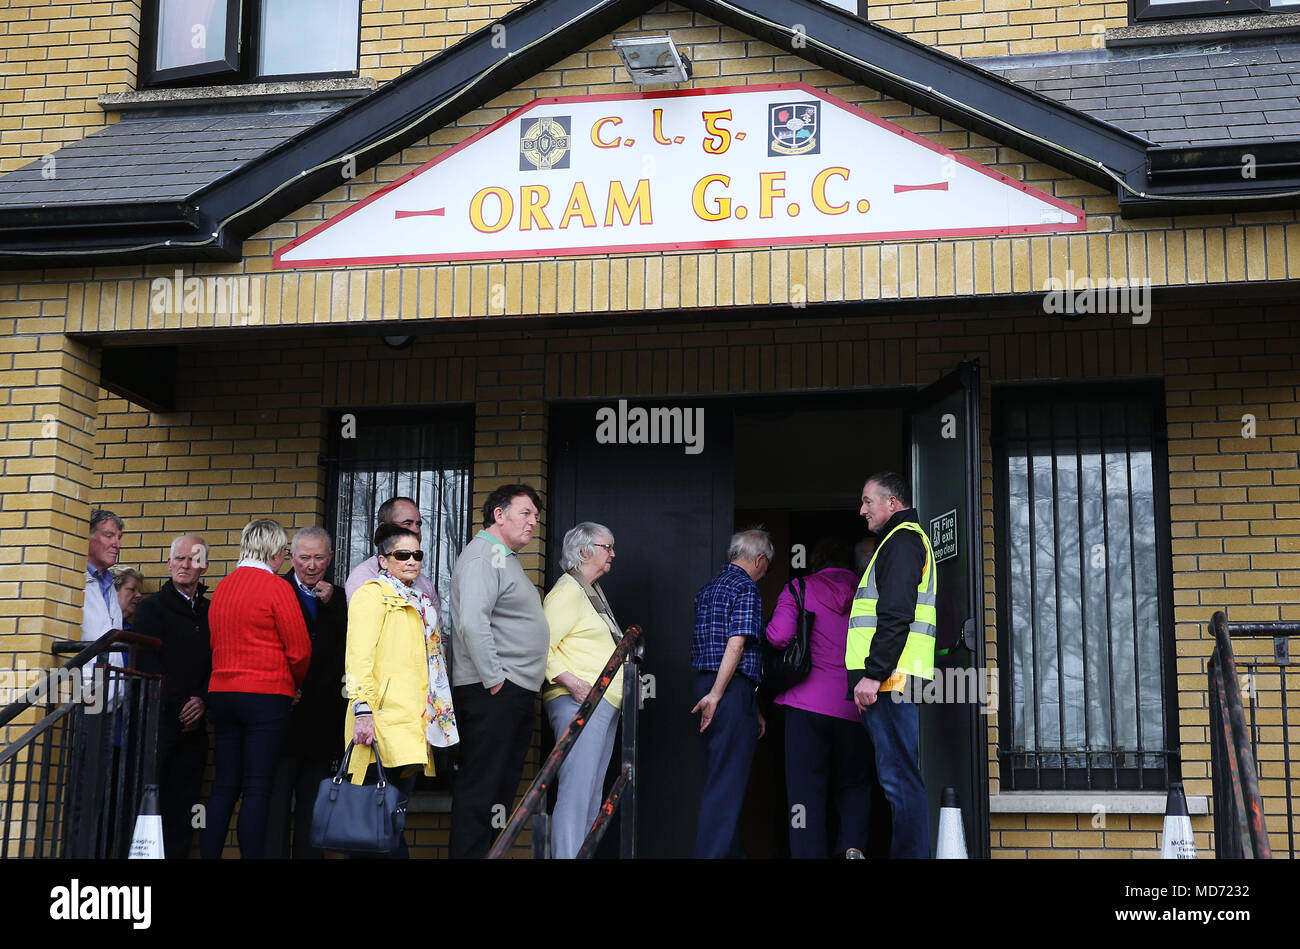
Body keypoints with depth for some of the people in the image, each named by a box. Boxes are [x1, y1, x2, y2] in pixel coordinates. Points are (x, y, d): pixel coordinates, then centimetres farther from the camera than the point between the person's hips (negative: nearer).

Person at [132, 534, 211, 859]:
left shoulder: (210, 612, 15)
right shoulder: (152, 607, 4)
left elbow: (216, 664, 11)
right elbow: (149, 664, -4)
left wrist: (201, 700, -6)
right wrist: (177, 707, -10)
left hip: (193, 722, 4)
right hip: (159, 719, -4)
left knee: (183, 804, 2)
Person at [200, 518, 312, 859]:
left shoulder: (222, 588, 11)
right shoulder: (276, 587, -8)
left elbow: (217, 645, 16)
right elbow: (299, 650, -8)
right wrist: (297, 686, 11)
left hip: (222, 693, 6)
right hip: (267, 697, -6)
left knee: (224, 786, 9)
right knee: (257, 789, -5)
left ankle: (209, 854, 9)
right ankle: (252, 855, -6)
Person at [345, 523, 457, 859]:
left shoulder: (421, 602, 23)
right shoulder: (373, 594, -2)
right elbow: (358, 656, -12)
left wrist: (436, 713, 22)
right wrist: (362, 710, -21)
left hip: (415, 716, 8)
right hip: (385, 716, -8)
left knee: (398, 801, 5)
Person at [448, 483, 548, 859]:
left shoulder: (506, 559, 22)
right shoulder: (482, 556, -11)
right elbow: (473, 623, -24)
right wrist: (494, 679, -21)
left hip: (516, 692, 10)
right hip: (492, 691, -10)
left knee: (502, 790, 11)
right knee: (479, 788, -9)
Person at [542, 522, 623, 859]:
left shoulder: (593, 591, 22)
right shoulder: (568, 591, -8)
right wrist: (572, 683, -25)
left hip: (604, 704, 10)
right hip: (580, 703, -10)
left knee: (593, 794, 9)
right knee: (576, 792, -15)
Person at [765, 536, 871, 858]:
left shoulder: (799, 589, 3)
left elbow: (779, 636, -10)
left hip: (807, 702, -2)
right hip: (853, 708, 2)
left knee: (806, 789, 3)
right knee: (854, 783, 16)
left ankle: (809, 853, -3)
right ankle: (852, 846, -5)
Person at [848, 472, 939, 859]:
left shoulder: (902, 540, -8)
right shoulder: (904, 538, 25)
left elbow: (895, 616, -19)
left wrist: (873, 674, -22)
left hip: (890, 681, -11)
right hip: (889, 682, 11)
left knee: (899, 779, -11)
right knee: (894, 777, 12)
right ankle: (906, 850, 15)